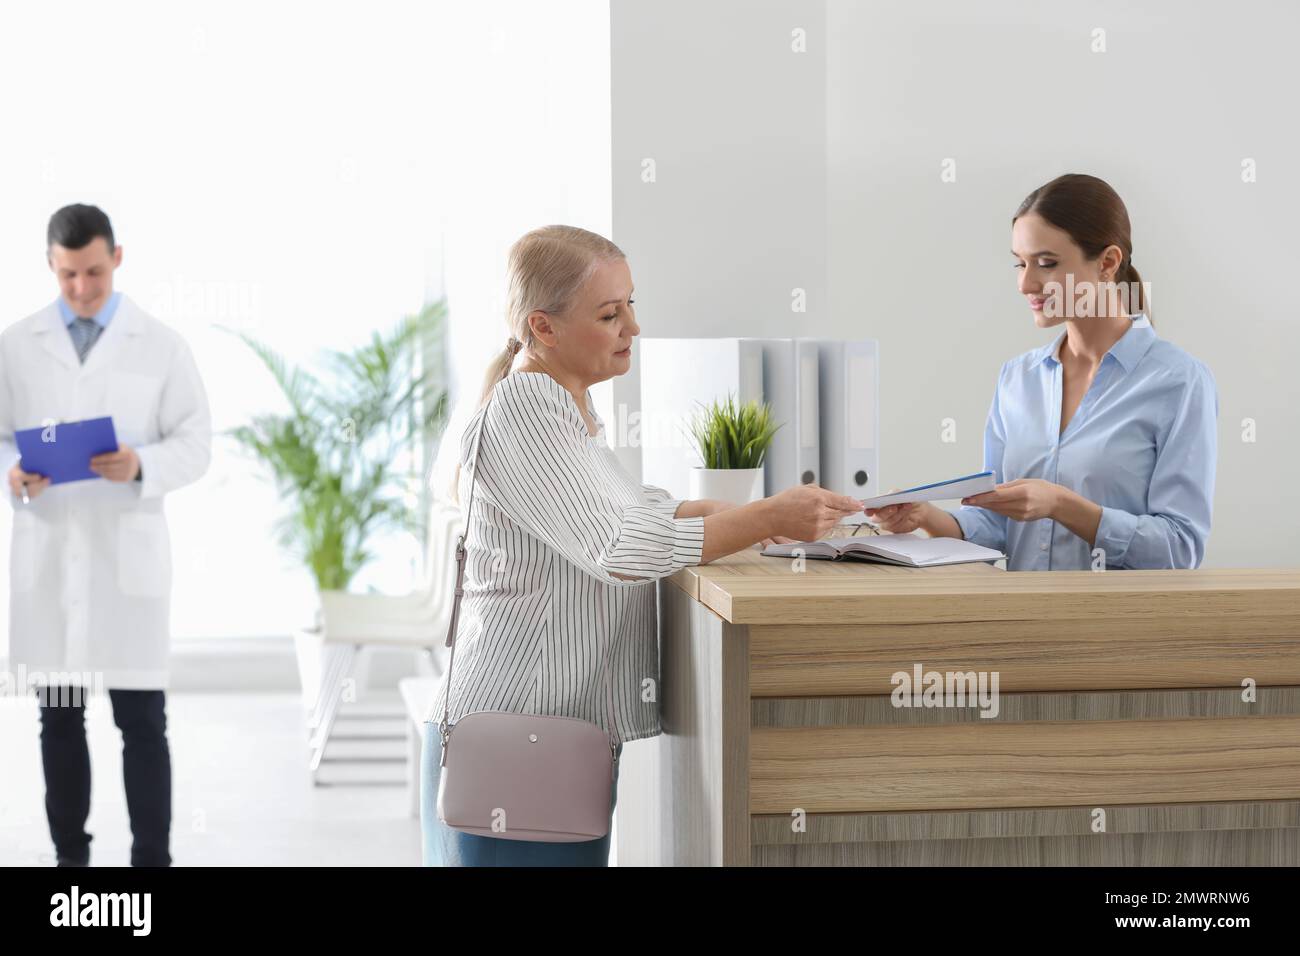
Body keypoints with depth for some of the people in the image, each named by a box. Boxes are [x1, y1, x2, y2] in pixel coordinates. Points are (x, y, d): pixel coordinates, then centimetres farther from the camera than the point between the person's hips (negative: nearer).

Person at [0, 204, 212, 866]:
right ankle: (69, 854, 17)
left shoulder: (162, 346, 3)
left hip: (128, 555, -2)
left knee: (142, 721, -2)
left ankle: (152, 858, 4)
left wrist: (141, 466, -19)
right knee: (58, 717, 8)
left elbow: (195, 445, 1)